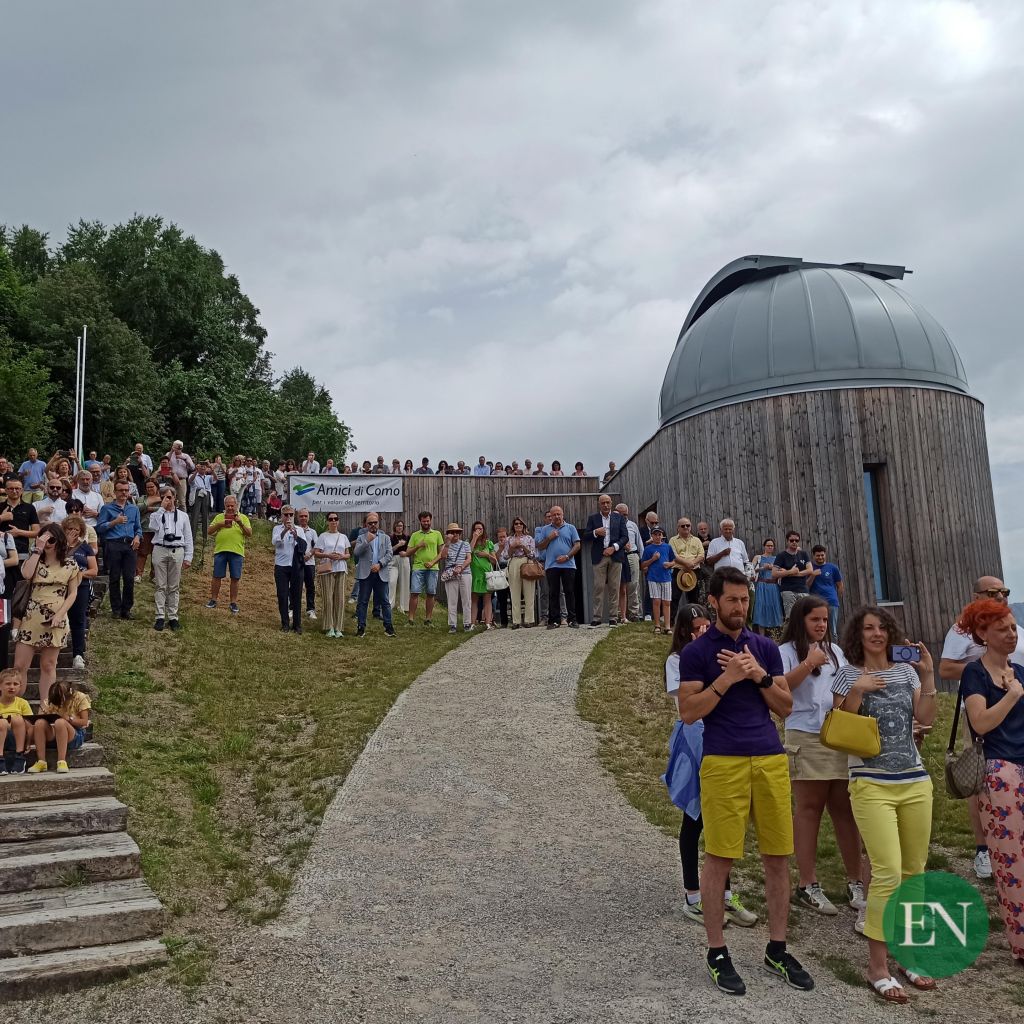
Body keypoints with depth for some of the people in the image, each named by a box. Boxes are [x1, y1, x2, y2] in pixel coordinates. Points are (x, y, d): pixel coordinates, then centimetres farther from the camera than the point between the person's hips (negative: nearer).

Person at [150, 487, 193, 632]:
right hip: (160, 550, -1)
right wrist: (162, 508, -10)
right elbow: (153, 528, -15)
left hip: (177, 551, 1)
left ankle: (173, 617, 9)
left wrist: (188, 557, 3)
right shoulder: (156, 514, 8)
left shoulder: (183, 516, 11)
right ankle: (160, 617, 3)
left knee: (174, 586, 4)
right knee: (160, 585, 0)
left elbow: (188, 538, 10)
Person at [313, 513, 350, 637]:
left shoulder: (343, 537, 14)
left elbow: (348, 554, 14)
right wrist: (328, 555, -16)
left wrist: (342, 556, -7)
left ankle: (338, 628, 6)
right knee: (328, 598, -4)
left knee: (340, 599, 0)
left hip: (341, 570, 3)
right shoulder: (323, 536, 4)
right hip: (327, 570, -3)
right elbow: (316, 552, 0)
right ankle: (329, 628, 3)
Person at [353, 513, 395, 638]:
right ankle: (361, 627, 7)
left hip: (381, 573, 1)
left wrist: (379, 564, -11)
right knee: (363, 602, 1)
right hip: (365, 573, -1)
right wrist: (367, 541, -17)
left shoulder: (385, 538, 13)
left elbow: (389, 554, 4)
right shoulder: (362, 538, 9)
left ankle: (388, 626, 7)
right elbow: (356, 552, -7)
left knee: (385, 601, 2)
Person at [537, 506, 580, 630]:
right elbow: (540, 547, 10)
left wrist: (567, 556, -10)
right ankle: (554, 620, 5)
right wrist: (549, 538, -5)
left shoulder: (570, 528, 9)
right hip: (551, 566, 1)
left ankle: (572, 619, 3)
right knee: (553, 593, 1)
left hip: (568, 565, -1)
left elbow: (577, 545, 2)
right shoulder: (545, 530, 13)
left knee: (570, 592, -1)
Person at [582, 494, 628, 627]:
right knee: (599, 587, -3)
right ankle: (596, 618, -1)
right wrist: (595, 532, -15)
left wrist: (614, 548, -9)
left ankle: (613, 618, 6)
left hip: (615, 556, 1)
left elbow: (625, 537, 5)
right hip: (599, 557, -1)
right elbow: (585, 536, 5)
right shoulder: (593, 518, 10)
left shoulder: (619, 517, 10)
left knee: (614, 588, 1)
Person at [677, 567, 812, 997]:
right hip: (723, 763, -4)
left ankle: (777, 950, 23)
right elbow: (688, 712, -8)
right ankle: (717, 953, 14)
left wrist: (758, 675, -7)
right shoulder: (696, 652, -2)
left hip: (772, 760, 5)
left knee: (778, 857, 9)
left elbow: (785, 707, 10)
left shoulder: (766, 648, 11)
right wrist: (727, 677, -17)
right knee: (719, 859, 1)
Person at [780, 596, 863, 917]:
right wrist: (808, 663, -22)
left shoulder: (834, 650, 17)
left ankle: (855, 881, 16)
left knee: (844, 808, 7)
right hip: (807, 737, -5)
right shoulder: (787, 651, -2)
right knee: (809, 809, 1)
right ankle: (808, 884, 7)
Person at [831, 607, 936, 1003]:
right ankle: (877, 966, -1)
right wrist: (857, 690, -17)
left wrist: (928, 676, -8)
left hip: (915, 781, 5)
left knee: (914, 872, 8)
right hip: (871, 785, -4)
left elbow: (927, 718, 1)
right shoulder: (848, 675, -1)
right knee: (888, 873, -11)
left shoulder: (906, 671, 9)